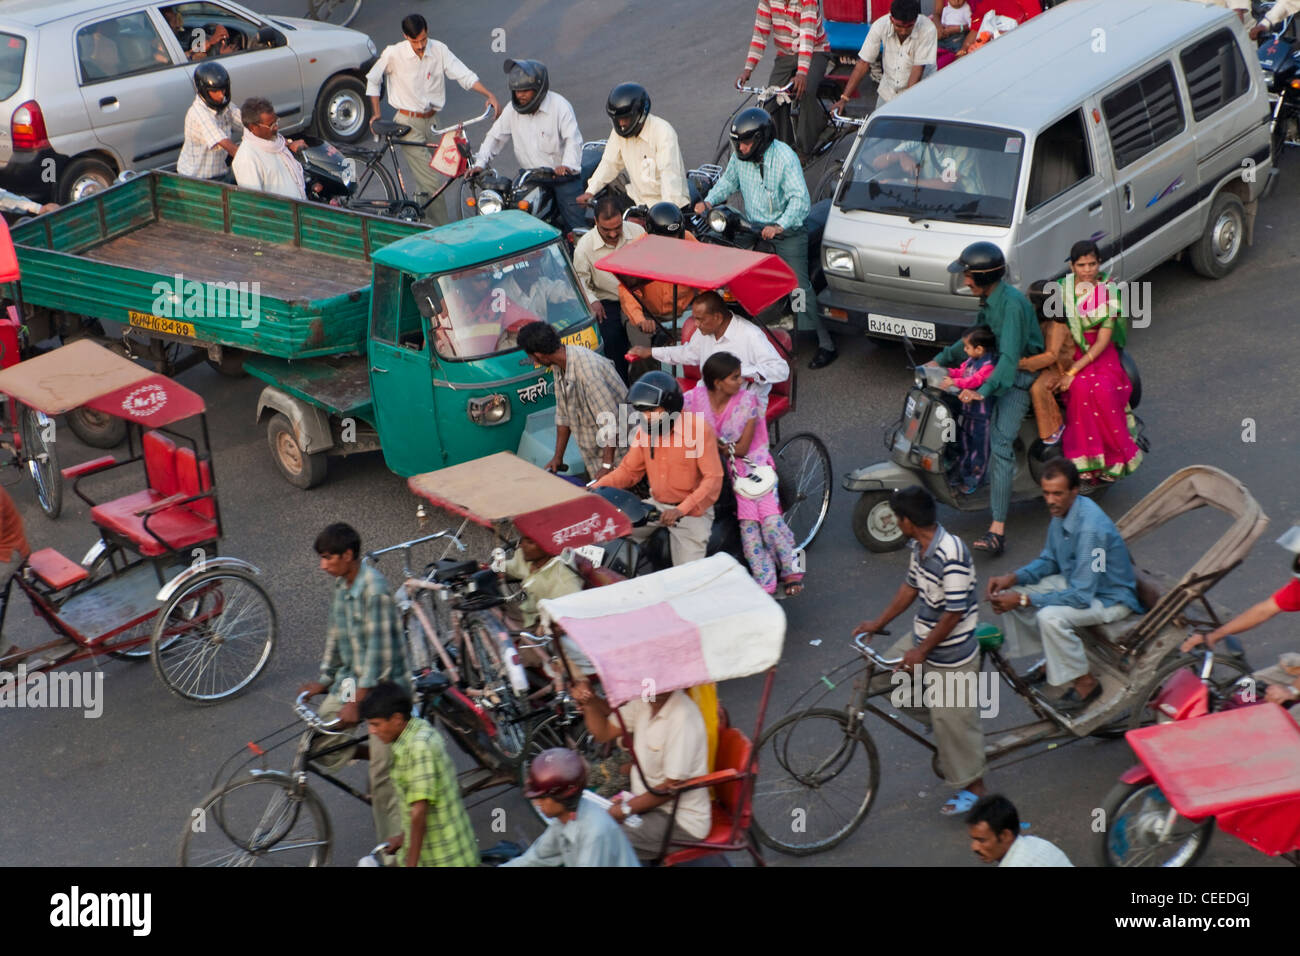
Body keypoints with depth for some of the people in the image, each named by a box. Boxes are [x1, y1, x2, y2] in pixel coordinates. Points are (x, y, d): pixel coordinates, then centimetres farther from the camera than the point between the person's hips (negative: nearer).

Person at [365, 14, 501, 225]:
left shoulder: (439, 50, -2)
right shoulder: (393, 54, -10)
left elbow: (463, 75, -7)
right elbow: (373, 79, 5)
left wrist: (489, 94, -21)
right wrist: (376, 113, 5)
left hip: (430, 121, 4)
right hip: (408, 124, -4)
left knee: (425, 178, 11)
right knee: (431, 182, -12)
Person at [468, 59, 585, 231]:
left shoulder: (560, 106, -11)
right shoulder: (512, 109, 4)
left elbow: (573, 139, -19)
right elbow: (495, 136, 9)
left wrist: (567, 165, -37)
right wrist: (480, 163, -5)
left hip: (563, 176, -4)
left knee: (576, 225, -7)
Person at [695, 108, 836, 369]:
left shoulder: (784, 157, -19)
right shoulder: (739, 156, -1)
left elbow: (799, 199, -23)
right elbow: (728, 181, 18)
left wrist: (780, 226, -36)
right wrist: (709, 201, 0)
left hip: (788, 230, -6)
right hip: (754, 228, 6)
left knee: (798, 285, -11)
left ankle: (825, 344, -7)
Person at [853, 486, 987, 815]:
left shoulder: (951, 555, -30)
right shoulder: (920, 546, -1)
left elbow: (954, 613, -27)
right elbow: (911, 587, 14)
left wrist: (922, 651, -21)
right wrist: (878, 623, 15)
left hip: (951, 653, -9)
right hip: (921, 638, 9)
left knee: (952, 720, 1)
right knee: (880, 678, 9)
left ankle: (973, 788, 19)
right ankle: (937, 720, 24)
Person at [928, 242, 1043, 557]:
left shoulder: (1012, 303, -24)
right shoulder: (989, 299, 7)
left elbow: (1010, 354, -32)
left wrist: (985, 390, -42)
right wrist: (942, 359, 17)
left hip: (1020, 376, -10)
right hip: (998, 368, 10)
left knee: (1000, 442, -21)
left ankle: (998, 529, -28)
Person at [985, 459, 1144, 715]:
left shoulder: (1090, 528, -33)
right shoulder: (1061, 511, -6)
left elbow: (1081, 596, -32)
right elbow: (1049, 560, 9)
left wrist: (1024, 600, -29)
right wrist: (1012, 578, -8)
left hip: (1111, 597, -9)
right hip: (1077, 580, 9)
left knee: (1050, 617, -32)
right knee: (1011, 593, 1)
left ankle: (1085, 683, -10)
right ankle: (1053, 660, 17)